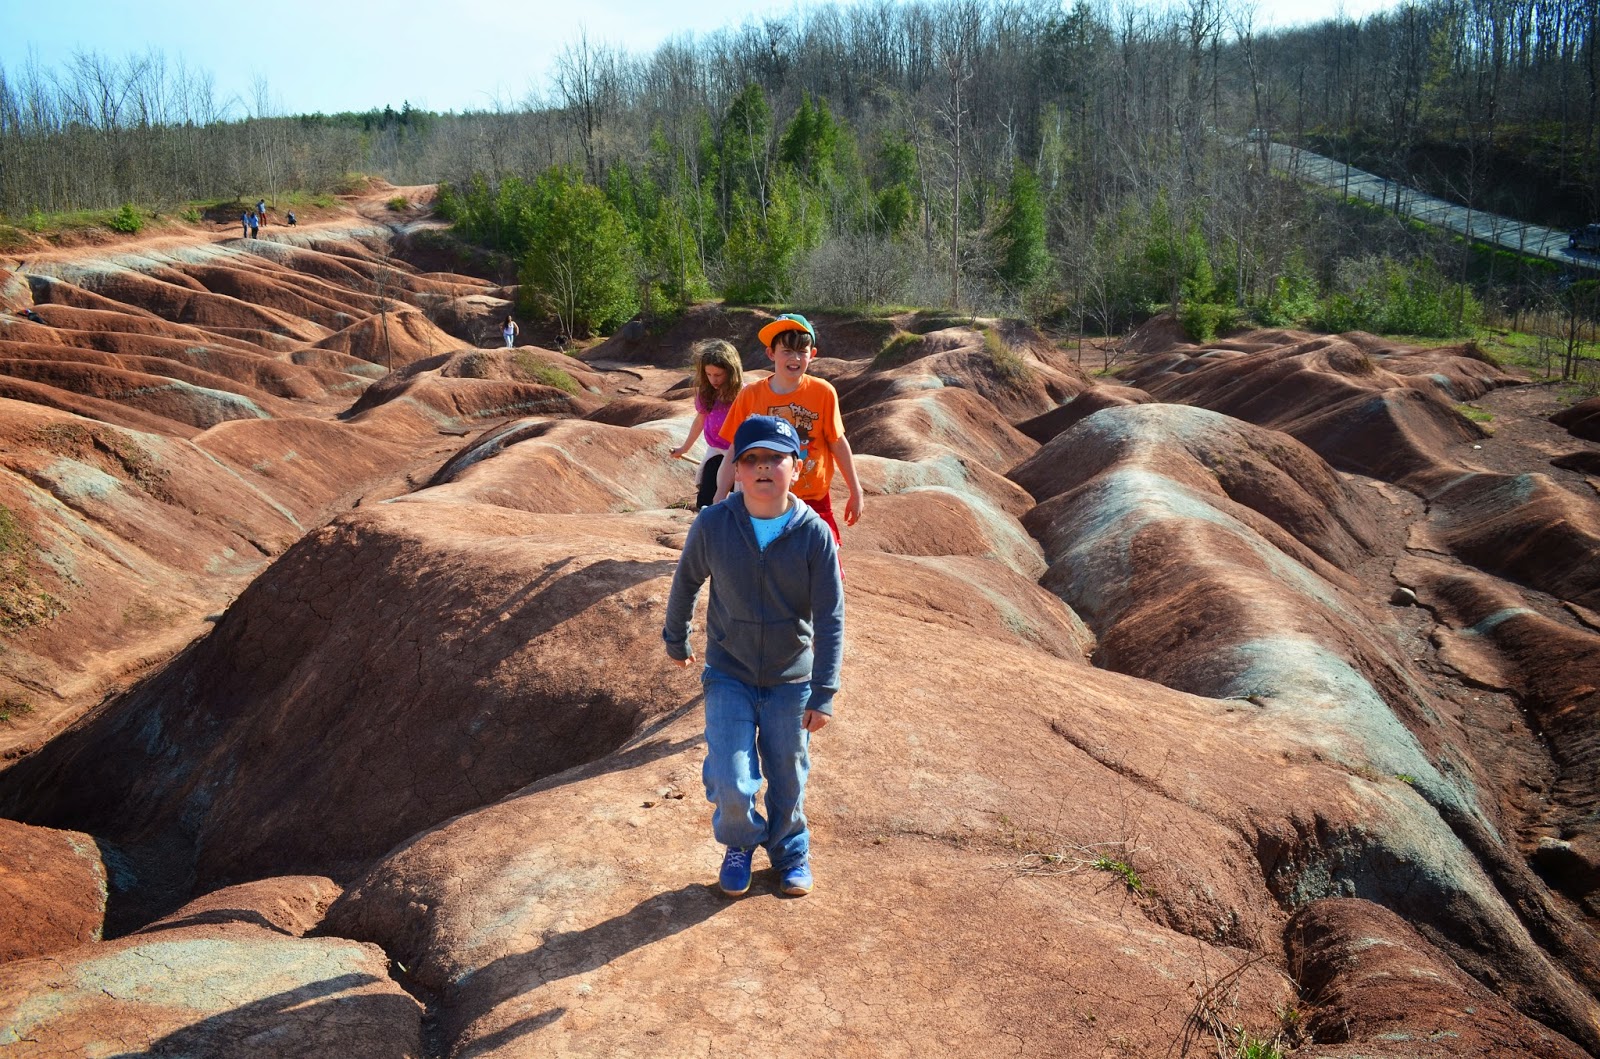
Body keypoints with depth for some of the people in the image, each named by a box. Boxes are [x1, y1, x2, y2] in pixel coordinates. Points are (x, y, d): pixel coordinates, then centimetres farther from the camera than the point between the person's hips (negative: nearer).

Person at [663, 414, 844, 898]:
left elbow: (830, 619, -11)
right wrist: (676, 640, 18)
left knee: (788, 781, 13)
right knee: (730, 784, -6)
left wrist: (823, 694, -11)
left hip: (791, 681, 0)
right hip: (728, 676, 0)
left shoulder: (815, 534, -15)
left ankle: (791, 852, 44)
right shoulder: (712, 524, -13)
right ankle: (740, 845, 29)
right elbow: (686, 582, 6)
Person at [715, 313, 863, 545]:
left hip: (814, 502, -1)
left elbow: (838, 444, 1)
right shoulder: (750, 395, -5)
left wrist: (855, 493, 6)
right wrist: (720, 500, 0)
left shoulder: (823, 392, -7)